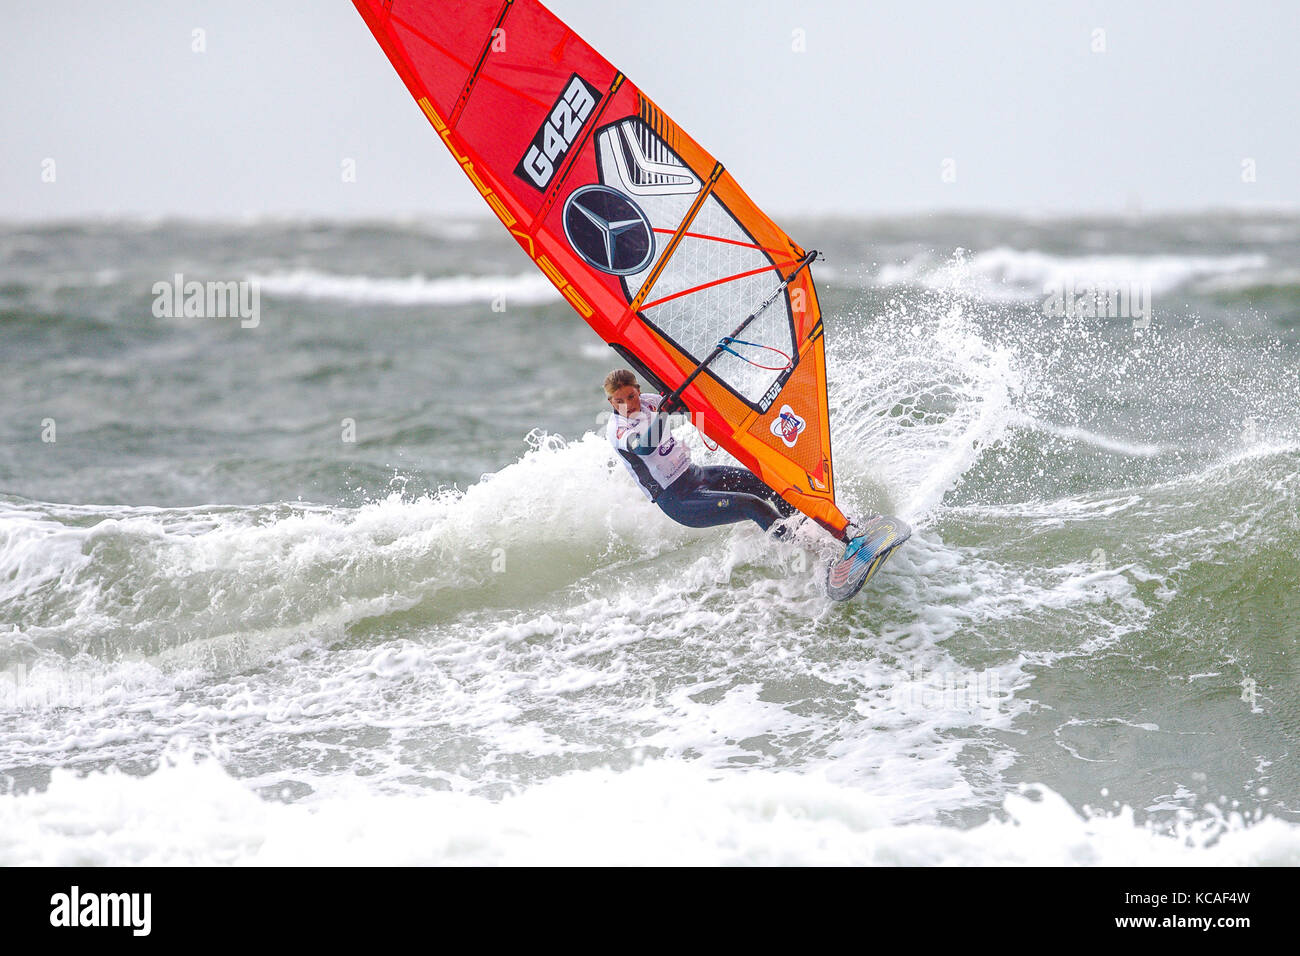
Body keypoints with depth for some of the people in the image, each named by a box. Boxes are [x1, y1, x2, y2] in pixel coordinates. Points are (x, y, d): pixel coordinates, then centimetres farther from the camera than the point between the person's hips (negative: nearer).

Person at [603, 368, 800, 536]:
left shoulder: (648, 402, 3)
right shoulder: (616, 429, -20)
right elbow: (646, 446, -42)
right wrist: (662, 410, -50)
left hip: (695, 473, 9)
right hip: (677, 501, -9)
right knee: (753, 505, -23)